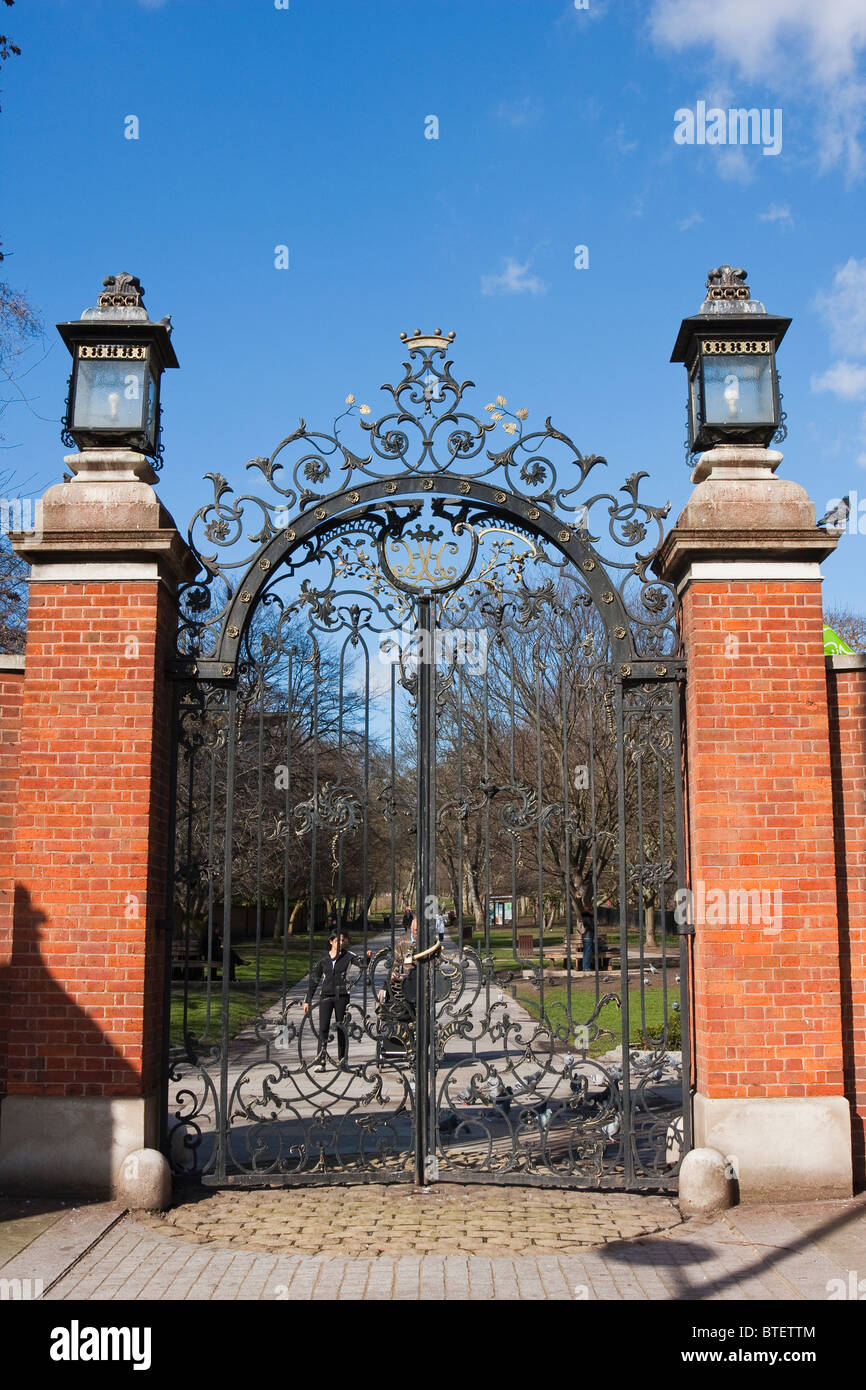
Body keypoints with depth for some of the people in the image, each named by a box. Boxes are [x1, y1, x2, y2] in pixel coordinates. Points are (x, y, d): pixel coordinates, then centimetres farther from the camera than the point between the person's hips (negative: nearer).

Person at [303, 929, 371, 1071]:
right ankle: (320, 1061, -5)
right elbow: (314, 980, 11)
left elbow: (361, 963, -14)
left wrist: (368, 957, -37)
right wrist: (307, 1000, 10)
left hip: (342, 996, -1)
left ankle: (342, 1059, 17)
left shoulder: (347, 955, 2)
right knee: (323, 1028, -6)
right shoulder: (323, 960, 6)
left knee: (341, 1028, 6)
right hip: (326, 996, 1)